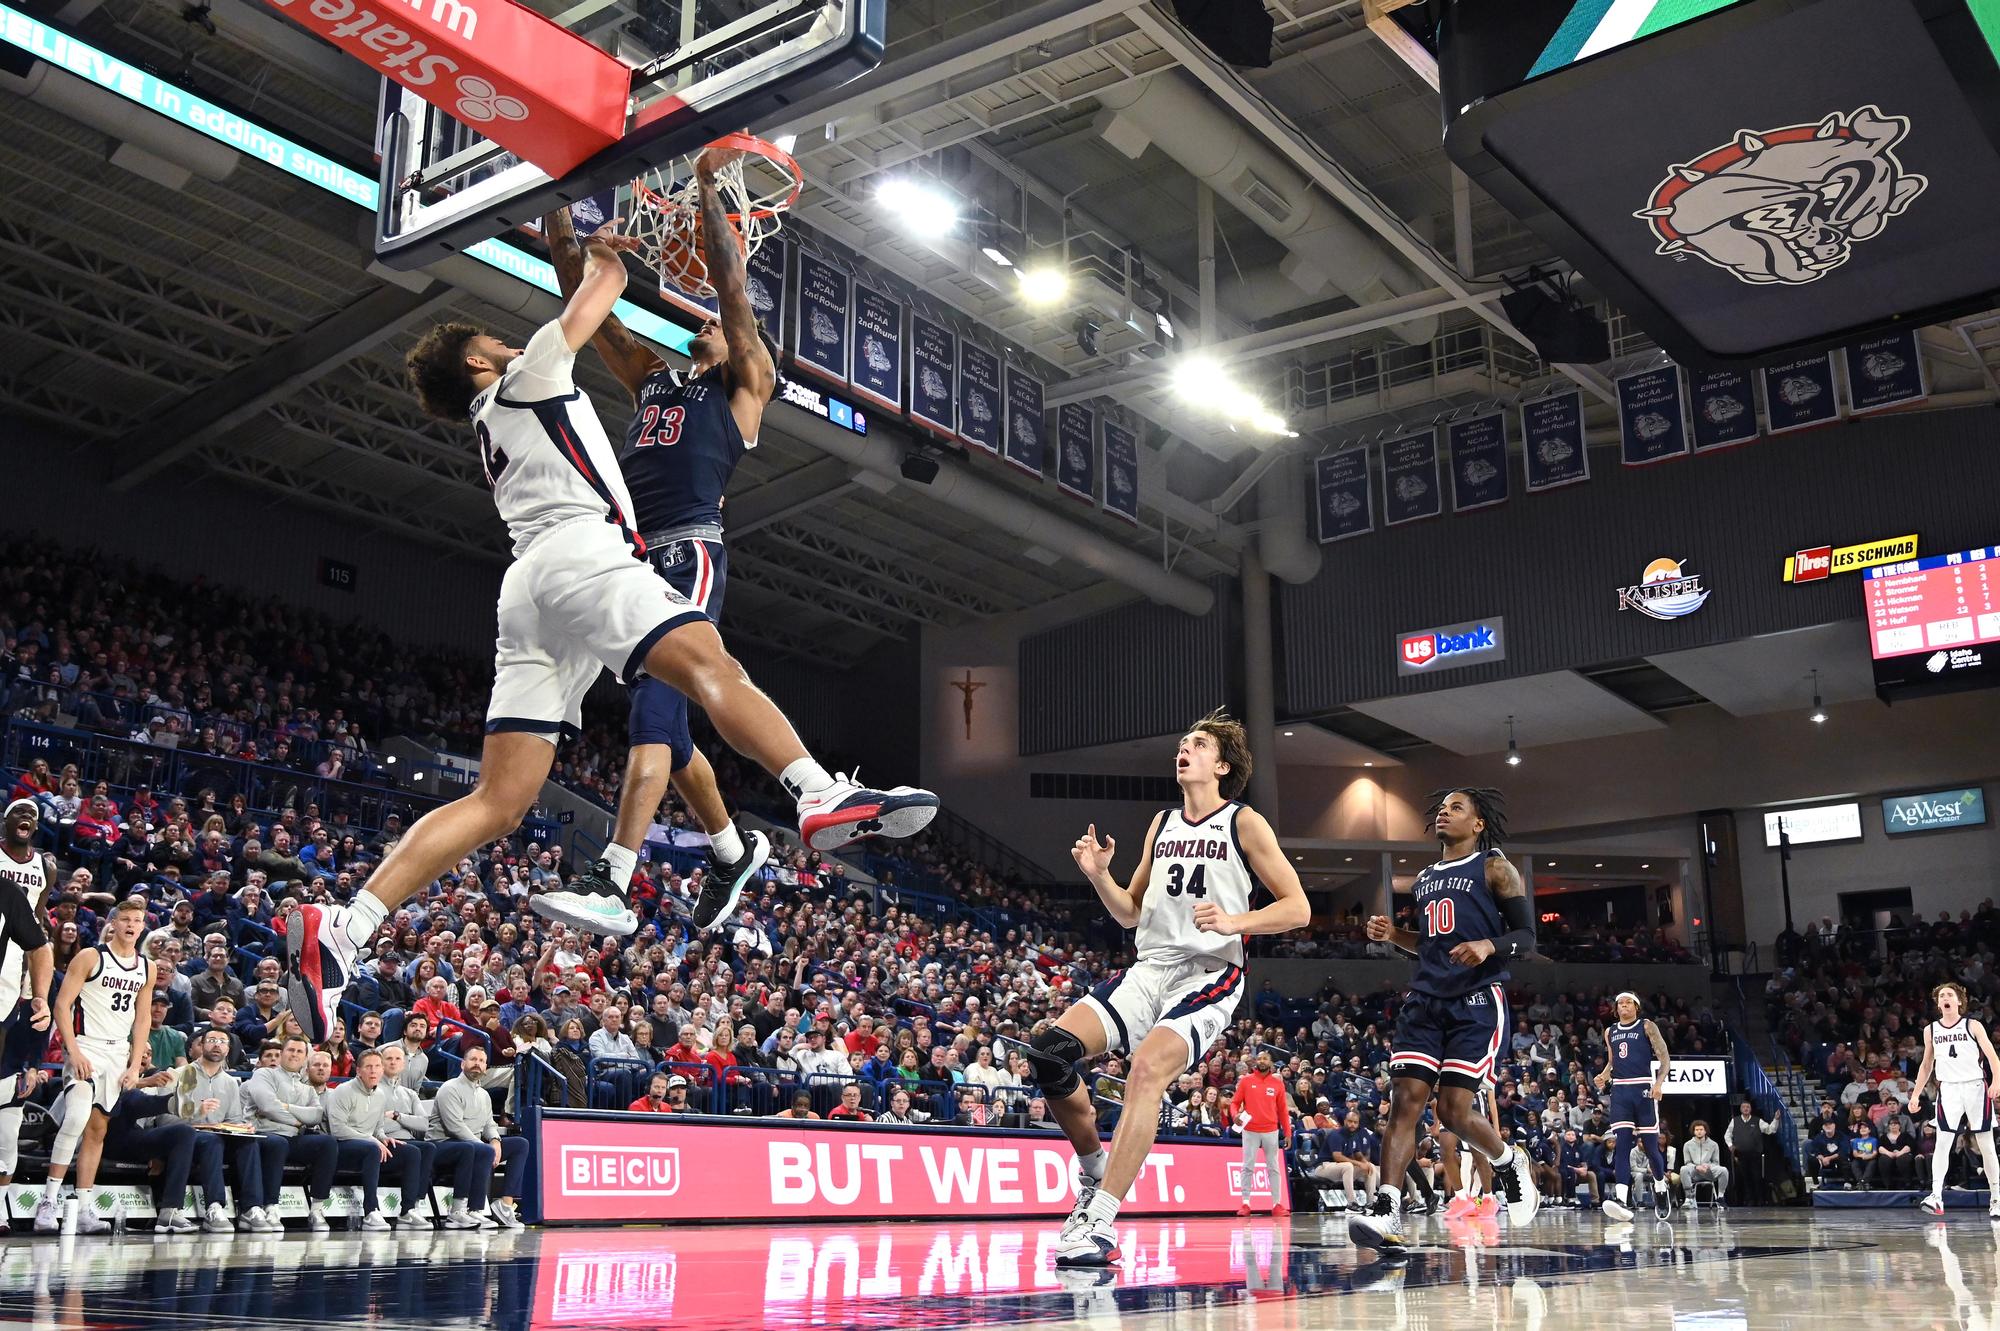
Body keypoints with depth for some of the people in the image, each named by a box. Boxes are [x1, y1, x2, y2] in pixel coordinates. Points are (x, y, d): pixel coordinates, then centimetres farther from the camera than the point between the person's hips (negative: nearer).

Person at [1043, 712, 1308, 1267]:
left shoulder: (1244, 822, 2)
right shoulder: (1162, 823, 18)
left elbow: (1297, 908, -2)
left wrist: (1234, 921, -18)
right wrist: (1099, 875, 4)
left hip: (1209, 973, -6)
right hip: (1148, 970, 6)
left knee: (1147, 1068, -32)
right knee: (1049, 1050, -14)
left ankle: (1098, 1222, -31)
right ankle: (1095, 1172, 7)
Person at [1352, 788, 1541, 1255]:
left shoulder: (1495, 868, 1)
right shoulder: (1424, 878, 20)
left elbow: (1527, 937, -3)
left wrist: (1489, 945, -23)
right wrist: (1393, 934, 10)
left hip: (1477, 1002, -6)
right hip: (1425, 1000, 6)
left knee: (1454, 1111, -8)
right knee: (1404, 1100, -10)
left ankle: (1509, 1163, 23)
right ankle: (1386, 1211, -16)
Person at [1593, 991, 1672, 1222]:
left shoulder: (1647, 1027, 3)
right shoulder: (1610, 1032, 17)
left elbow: (1664, 1056, -2)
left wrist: (1659, 1082, -17)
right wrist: (1604, 1076, 7)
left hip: (1643, 1089, -3)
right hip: (1620, 1090, 3)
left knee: (1650, 1144, 2)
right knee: (1621, 1144, -10)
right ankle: (1622, 1199, -21)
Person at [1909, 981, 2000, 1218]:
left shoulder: (1972, 1025, 1)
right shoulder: (1931, 1030, 10)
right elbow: (1927, 1065, 18)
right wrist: (1915, 1094, 12)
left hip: (1975, 1087, -2)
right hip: (1948, 1089, 2)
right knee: (1942, 1142, -10)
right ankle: (1936, 1196, -15)